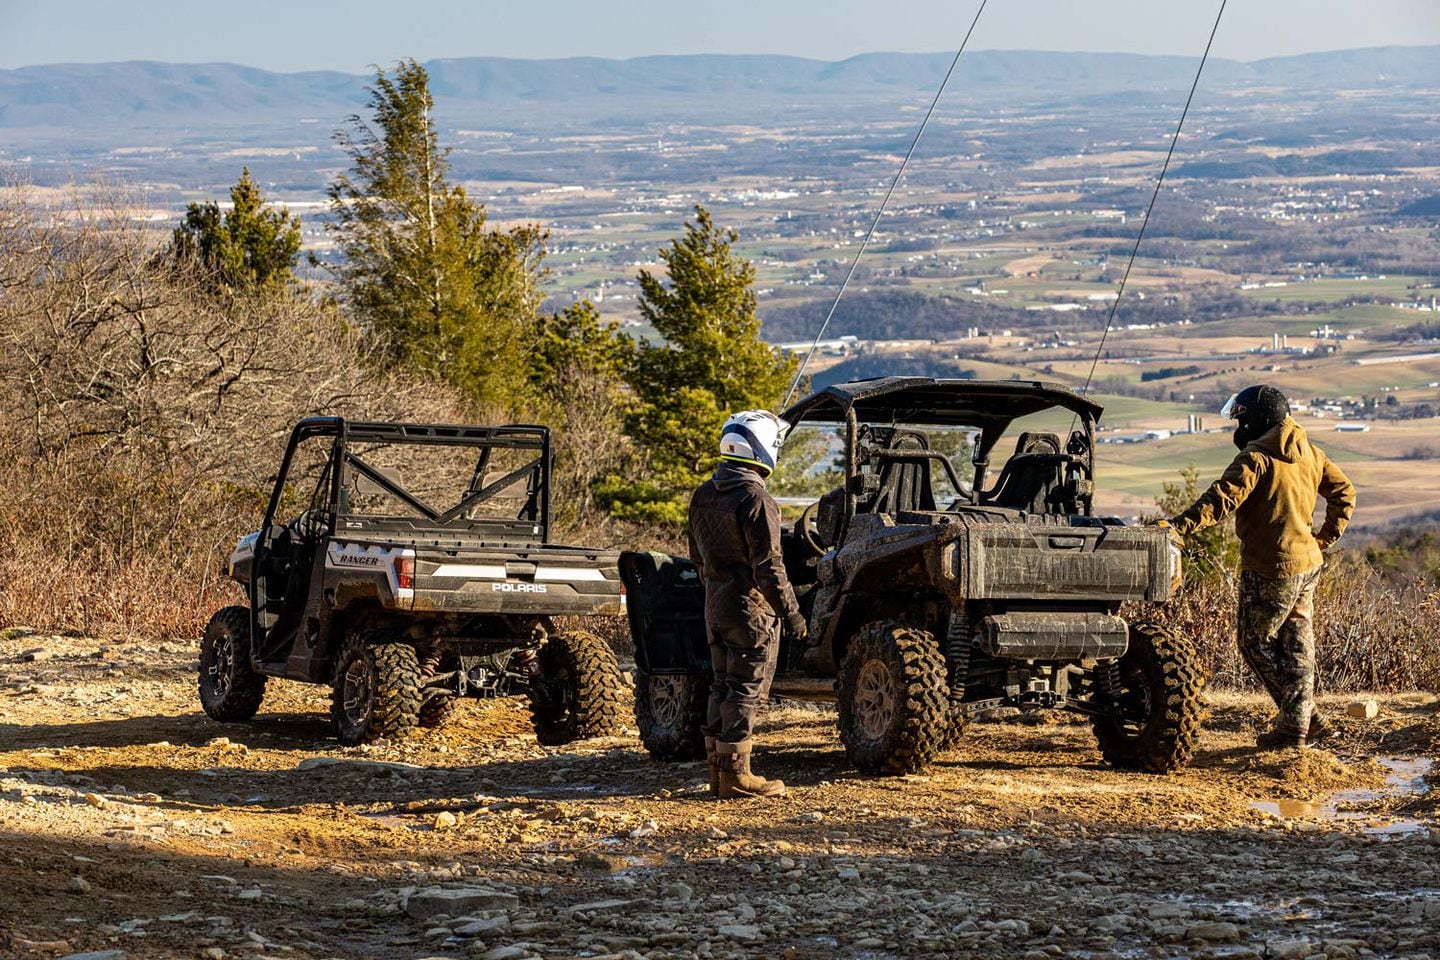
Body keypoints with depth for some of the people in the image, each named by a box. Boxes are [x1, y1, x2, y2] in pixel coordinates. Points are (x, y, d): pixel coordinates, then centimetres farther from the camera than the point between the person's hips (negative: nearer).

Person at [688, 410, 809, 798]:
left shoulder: (702, 496, 9)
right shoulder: (755, 499, -18)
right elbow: (767, 565, -20)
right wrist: (790, 612, -16)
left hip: (715, 606, 8)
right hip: (751, 607, -8)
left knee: (722, 686, 14)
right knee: (746, 690, -3)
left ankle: (718, 768, 17)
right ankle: (735, 773, -2)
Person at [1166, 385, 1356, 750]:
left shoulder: (1256, 457, -15)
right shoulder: (1309, 453, 11)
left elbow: (1222, 499, -28)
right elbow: (1344, 491, 19)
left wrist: (1180, 525, -35)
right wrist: (1326, 537, 19)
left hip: (1270, 569, -8)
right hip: (1307, 565, 8)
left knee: (1256, 643, 5)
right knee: (1297, 645, 14)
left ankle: (1300, 721, 5)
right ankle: (1297, 722, 13)